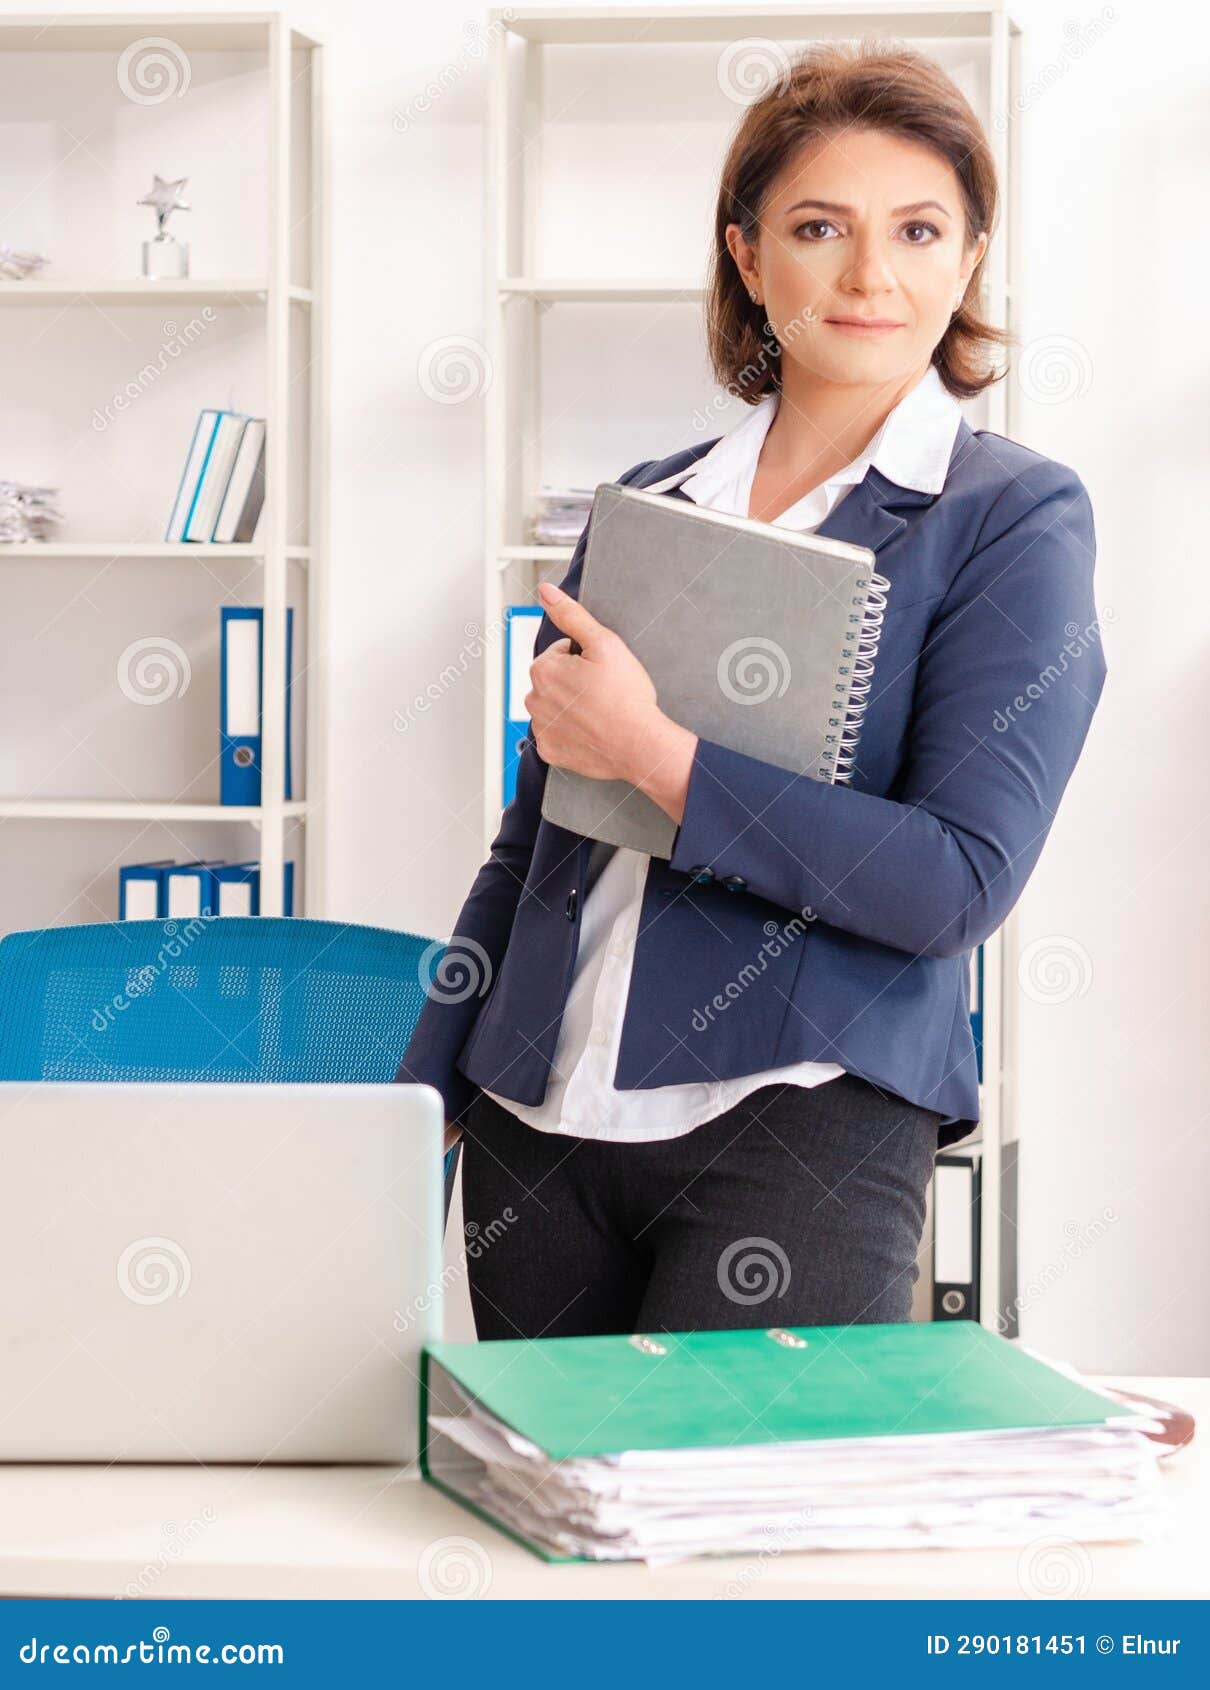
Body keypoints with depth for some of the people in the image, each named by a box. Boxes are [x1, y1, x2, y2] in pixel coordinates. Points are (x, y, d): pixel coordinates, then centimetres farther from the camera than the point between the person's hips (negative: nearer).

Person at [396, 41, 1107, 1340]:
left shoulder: (1014, 518, -2)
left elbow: (960, 881, -12)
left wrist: (653, 754, -13)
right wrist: (413, 1107, 14)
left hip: (800, 1122, -5)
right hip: (536, 1122, 5)